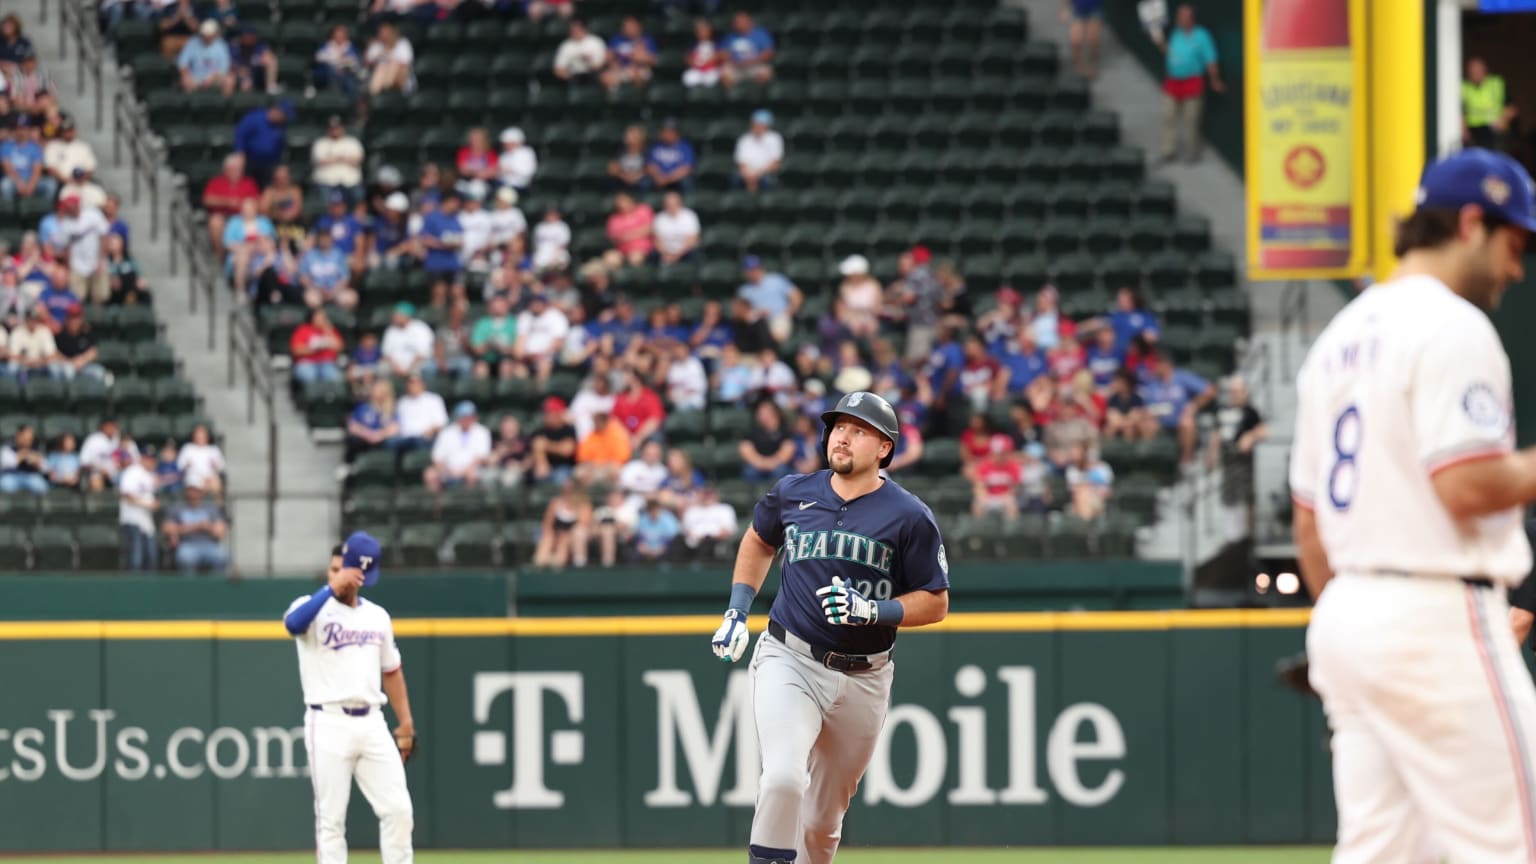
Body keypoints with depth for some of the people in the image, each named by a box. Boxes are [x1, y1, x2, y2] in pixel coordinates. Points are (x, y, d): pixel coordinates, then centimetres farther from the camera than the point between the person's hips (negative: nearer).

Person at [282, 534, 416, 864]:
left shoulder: (377, 616, 14)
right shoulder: (314, 609, -2)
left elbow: (391, 671, 21)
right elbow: (293, 623, -27)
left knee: (398, 810, -1)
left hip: (372, 723, 5)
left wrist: (405, 722, 14)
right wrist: (333, 587, -30)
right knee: (331, 818, -3)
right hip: (329, 723, -5)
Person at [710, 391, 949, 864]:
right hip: (789, 663, 0)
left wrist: (871, 611, -16)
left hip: (863, 679, 0)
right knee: (783, 779, -26)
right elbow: (758, 541, 24)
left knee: (824, 819, 9)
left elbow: (935, 602, 0)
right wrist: (736, 612, 14)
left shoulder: (909, 517, -5)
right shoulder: (793, 493, 2)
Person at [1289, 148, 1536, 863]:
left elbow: (1309, 519, 21)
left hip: (1344, 616, 9)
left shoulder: (1339, 337, 18)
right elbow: (1467, 486, -21)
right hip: (1437, 618, -9)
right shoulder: (1452, 326, -11)